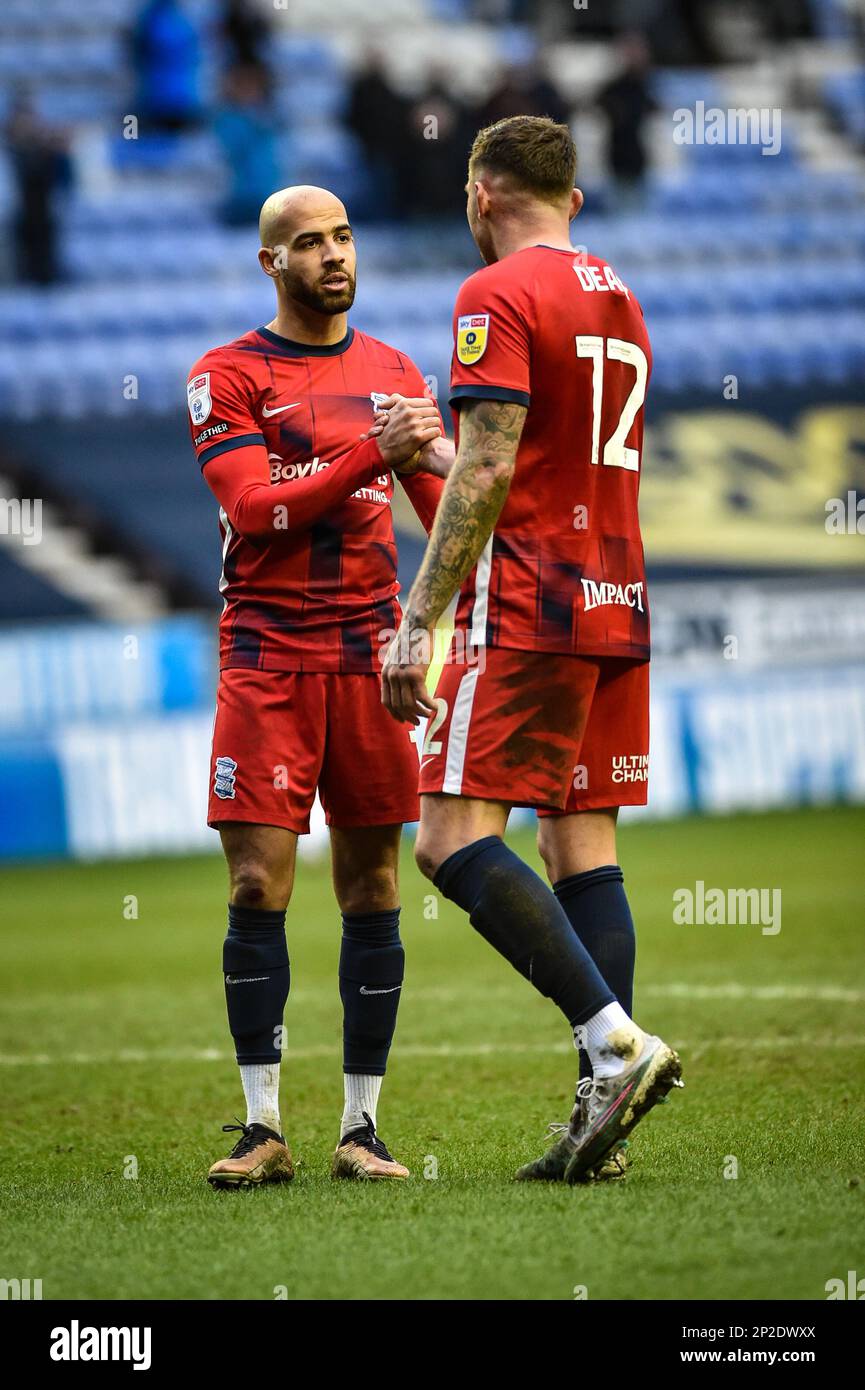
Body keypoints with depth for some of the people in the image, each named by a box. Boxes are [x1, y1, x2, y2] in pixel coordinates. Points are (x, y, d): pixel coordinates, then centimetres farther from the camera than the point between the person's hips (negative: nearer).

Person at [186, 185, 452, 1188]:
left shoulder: (392, 374, 13)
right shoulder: (228, 377, 0)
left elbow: (446, 507, 14)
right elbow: (255, 510, -12)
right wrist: (370, 457, -21)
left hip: (369, 655, 3)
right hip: (267, 661, -3)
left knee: (371, 895, 2)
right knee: (258, 889, -6)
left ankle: (361, 1127, 7)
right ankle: (262, 1130, 0)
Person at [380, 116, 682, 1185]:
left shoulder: (498, 295, -8)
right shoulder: (619, 302, 19)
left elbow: (487, 471, -16)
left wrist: (418, 624, -17)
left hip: (526, 610, -9)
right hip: (616, 608, 9)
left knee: (455, 839, -12)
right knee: (582, 842, 7)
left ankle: (616, 1043, -24)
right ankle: (606, 1103, -1)